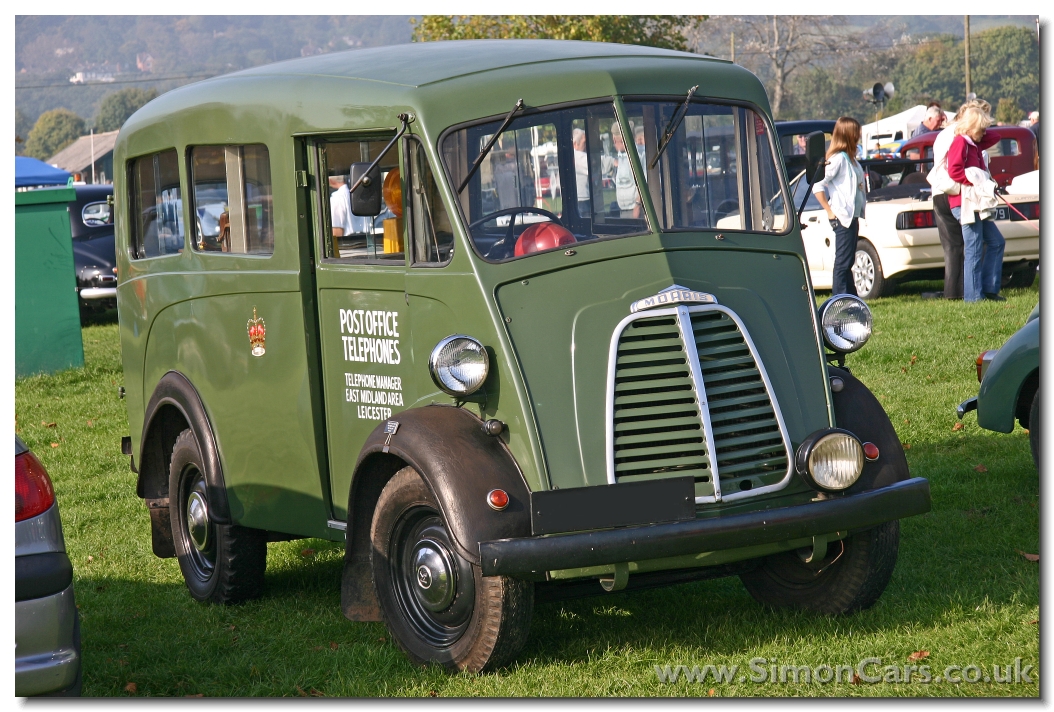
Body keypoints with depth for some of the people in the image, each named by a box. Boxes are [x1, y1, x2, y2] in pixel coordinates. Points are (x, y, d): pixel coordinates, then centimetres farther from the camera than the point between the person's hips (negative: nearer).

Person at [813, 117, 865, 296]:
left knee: (847, 262, 13)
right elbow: (818, 186, -20)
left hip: (852, 217, 9)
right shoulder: (838, 158, -13)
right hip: (843, 218, -9)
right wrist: (830, 212, -17)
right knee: (843, 262, -7)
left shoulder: (850, 158, 16)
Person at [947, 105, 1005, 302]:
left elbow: (995, 136, 28)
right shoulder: (959, 142, -11)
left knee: (997, 242, 12)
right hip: (965, 202, -10)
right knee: (974, 250, -8)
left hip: (977, 203, 10)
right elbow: (954, 171, -22)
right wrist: (976, 183, -20)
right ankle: (973, 295, -5)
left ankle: (988, 288, 14)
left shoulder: (974, 144, 17)